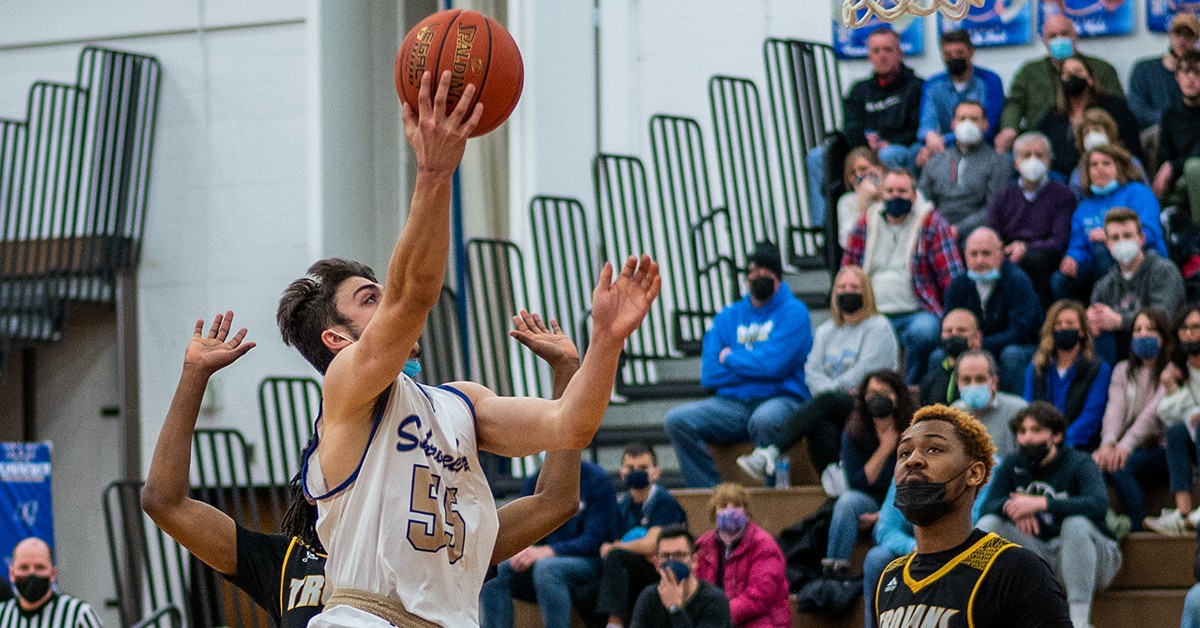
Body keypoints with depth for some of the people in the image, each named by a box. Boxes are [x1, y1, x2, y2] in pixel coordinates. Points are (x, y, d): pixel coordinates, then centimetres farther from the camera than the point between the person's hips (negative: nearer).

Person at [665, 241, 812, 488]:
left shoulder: (793, 312, 3)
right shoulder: (728, 317, 17)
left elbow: (773, 364, -13)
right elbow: (709, 375, 6)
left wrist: (730, 358, 2)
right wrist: (754, 365, -3)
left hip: (781, 400, -5)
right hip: (733, 404, 5)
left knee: (764, 420, -41)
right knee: (677, 420, -18)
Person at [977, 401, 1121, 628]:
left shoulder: (1079, 463, -13)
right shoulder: (1012, 465, 3)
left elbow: (1099, 505, -32)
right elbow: (988, 506, -8)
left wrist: (1040, 503, -39)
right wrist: (1012, 507, -32)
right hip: (1037, 554, 4)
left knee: (1076, 523, -36)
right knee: (989, 524, -16)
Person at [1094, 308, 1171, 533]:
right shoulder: (1123, 371, 18)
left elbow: (1153, 412, -13)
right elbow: (1115, 408, 1)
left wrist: (1125, 446, -27)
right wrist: (1108, 444, -20)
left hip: (1160, 450, -4)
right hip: (1126, 448, 4)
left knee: (1119, 467, -33)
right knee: (1094, 463, -27)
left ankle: (1138, 529, -31)